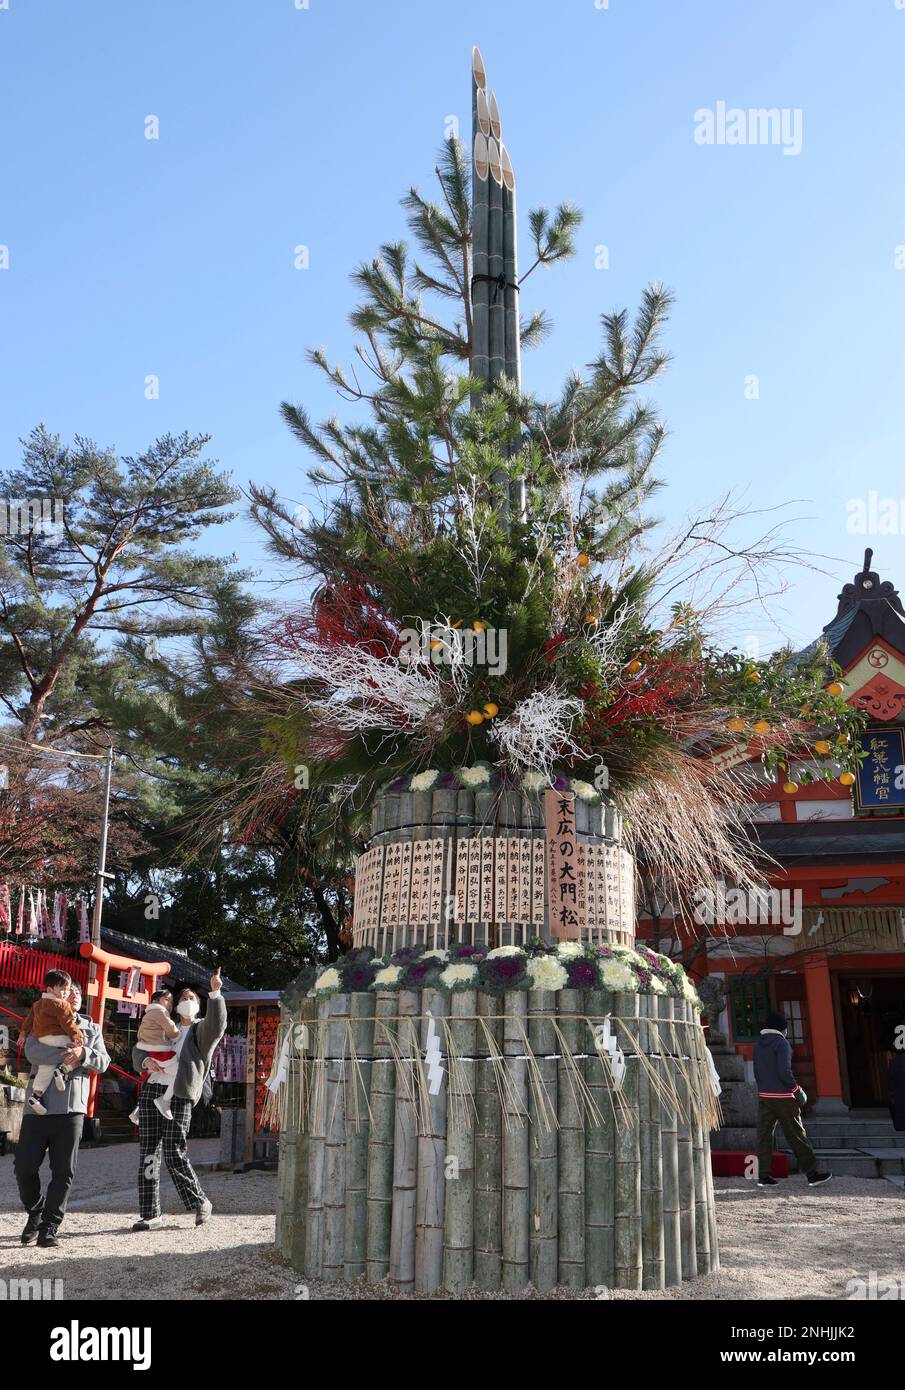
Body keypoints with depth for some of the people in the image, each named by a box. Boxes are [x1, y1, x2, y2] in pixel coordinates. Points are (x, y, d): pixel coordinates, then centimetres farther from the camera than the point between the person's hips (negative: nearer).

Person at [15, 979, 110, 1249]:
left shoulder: (92, 1028, 18)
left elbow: (103, 1062, 5)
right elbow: (32, 1051, -9)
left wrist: (84, 1053, -15)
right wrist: (65, 1055, -20)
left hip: (72, 1107, 1)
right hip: (39, 1103, -1)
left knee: (64, 1171, -1)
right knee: (25, 1166, -1)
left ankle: (49, 1227, 8)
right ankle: (35, 1214, 22)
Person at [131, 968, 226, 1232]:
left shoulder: (200, 1030, 9)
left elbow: (217, 1023, -13)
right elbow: (138, 1049, 20)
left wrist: (215, 993, -24)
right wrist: (146, 1061, -2)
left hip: (179, 1095, -5)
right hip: (151, 1091, 5)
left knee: (174, 1154, -8)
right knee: (148, 1153, 3)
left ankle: (200, 1203, 11)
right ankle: (150, 1214, 11)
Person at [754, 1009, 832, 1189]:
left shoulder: (758, 1044, 10)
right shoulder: (781, 1042, -11)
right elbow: (784, 1072, -18)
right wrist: (797, 1090, -8)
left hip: (763, 1095, 6)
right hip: (782, 1096, -6)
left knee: (764, 1134, 4)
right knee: (796, 1135, 2)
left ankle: (763, 1175, 3)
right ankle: (812, 1174, 10)